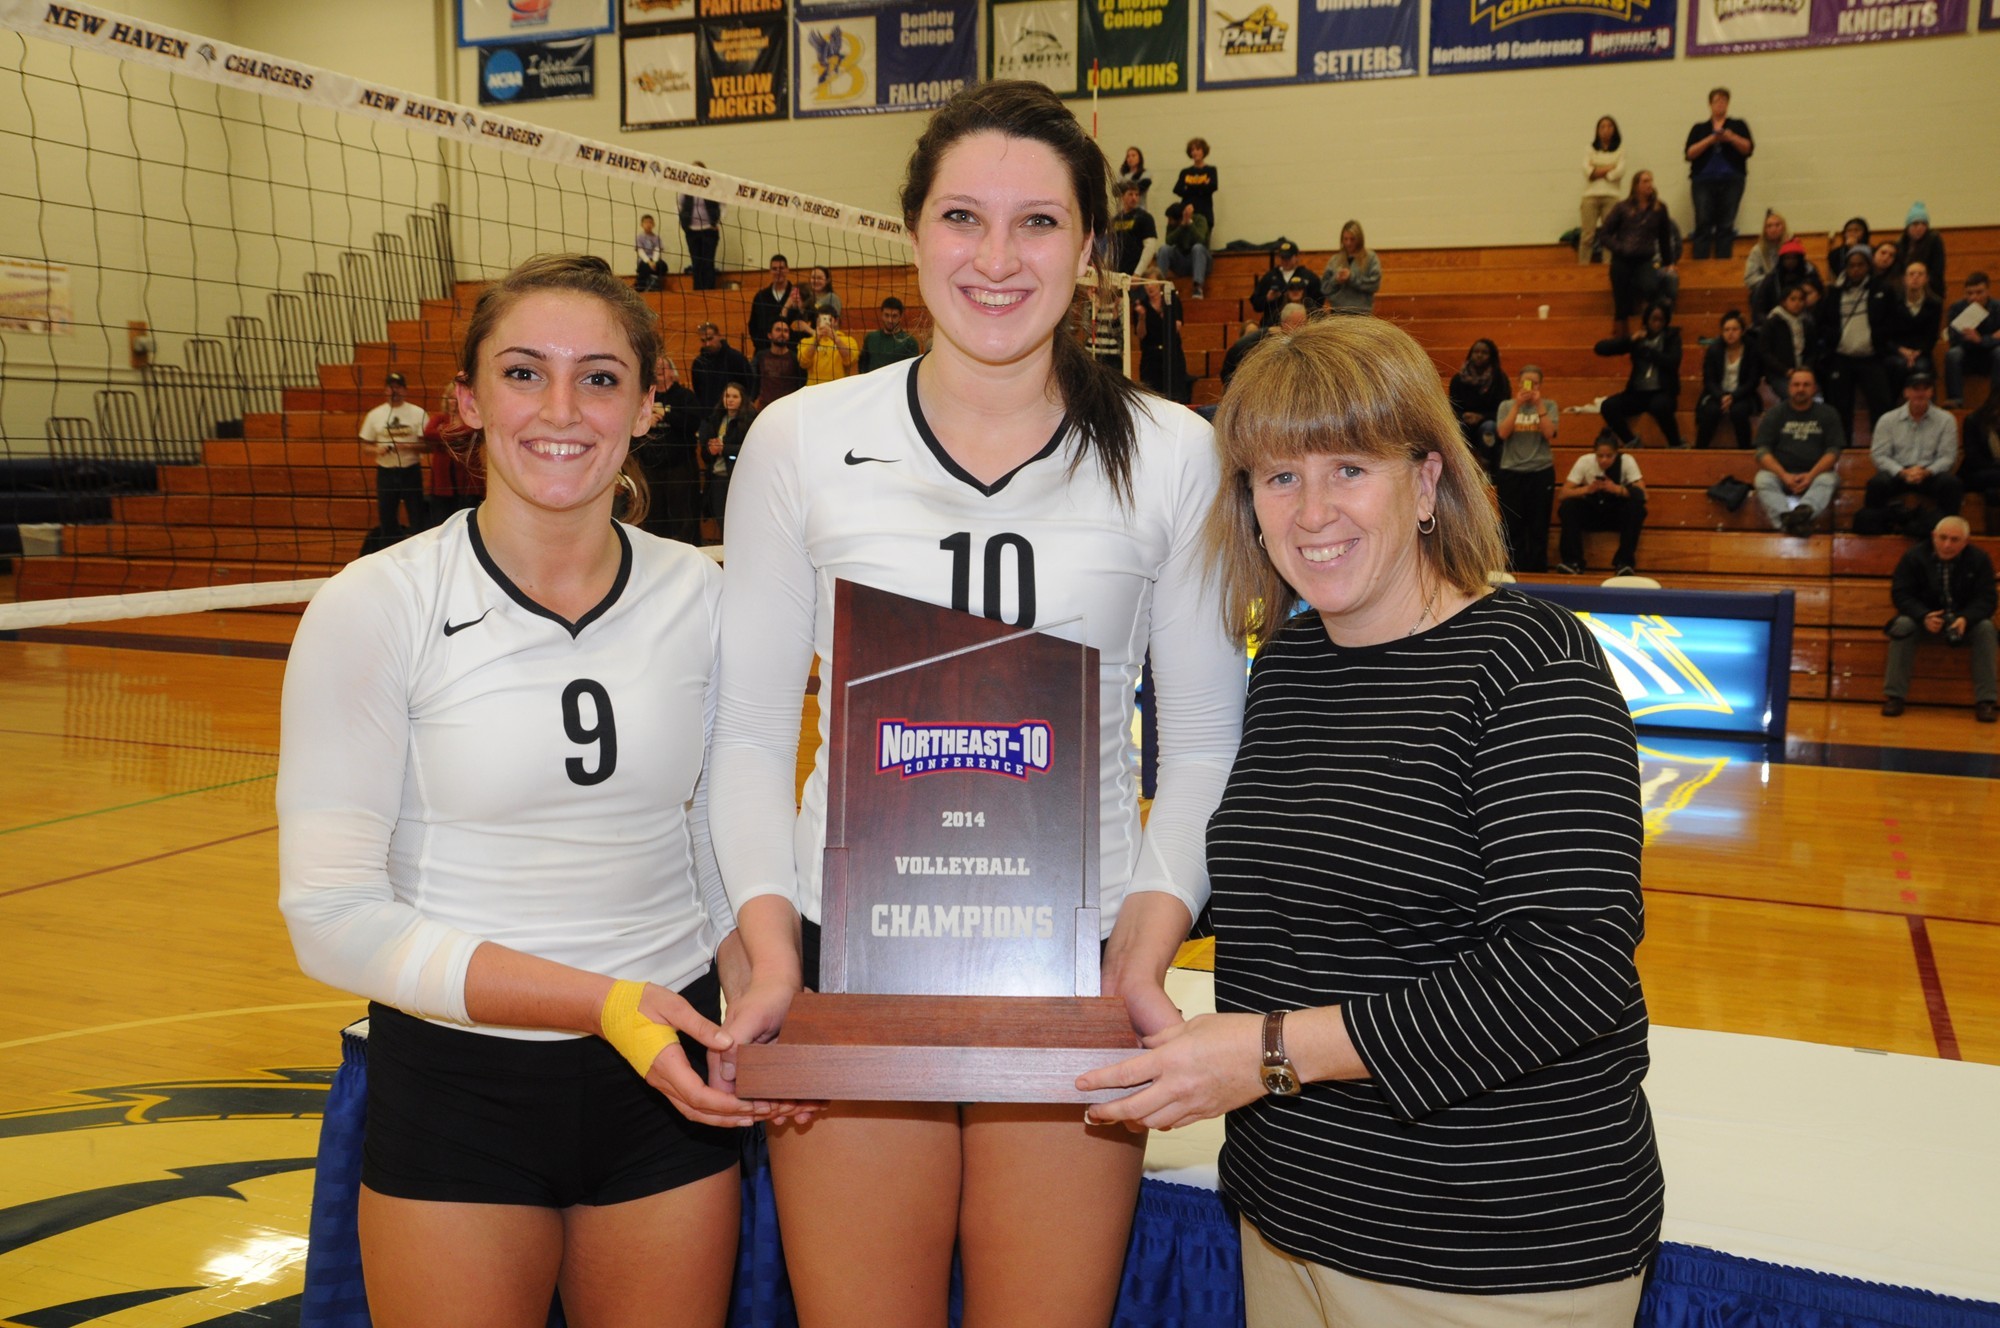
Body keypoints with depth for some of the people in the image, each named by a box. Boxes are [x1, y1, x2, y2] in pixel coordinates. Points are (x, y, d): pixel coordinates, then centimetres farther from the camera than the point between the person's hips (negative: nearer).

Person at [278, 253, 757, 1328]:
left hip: (670, 1081, 3)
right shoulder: (374, 608, -12)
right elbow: (332, 916, -14)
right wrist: (598, 1001, -22)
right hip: (456, 1088, -2)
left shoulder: (698, 597, -2)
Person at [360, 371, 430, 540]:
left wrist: (410, 447, -21)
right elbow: (366, 445, 8)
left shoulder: (418, 413, -1)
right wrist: (377, 449, -13)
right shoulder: (375, 415, 4)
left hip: (411, 471, -2)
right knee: (386, 516, 9)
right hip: (385, 473, 2)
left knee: (417, 516, 1)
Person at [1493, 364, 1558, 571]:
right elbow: (1503, 433, -9)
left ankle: (1537, 573, 9)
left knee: (1538, 527, 3)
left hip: (1541, 472, 0)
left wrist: (1539, 405, -13)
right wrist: (1517, 405, -13)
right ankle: (1514, 572, 9)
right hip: (1510, 472, 0)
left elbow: (1550, 434, -10)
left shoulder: (1549, 406, 5)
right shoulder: (1507, 406, 5)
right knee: (1512, 526, 2)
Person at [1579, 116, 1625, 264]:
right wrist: (1608, 168, -7)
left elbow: (1619, 172, -6)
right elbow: (1587, 170, -3)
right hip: (1591, 195, 1)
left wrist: (1597, 172, -6)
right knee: (1587, 235, -3)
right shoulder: (1591, 149, 10)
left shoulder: (1619, 149, 7)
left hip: (1611, 196, -1)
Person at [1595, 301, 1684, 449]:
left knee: (1659, 406, -38)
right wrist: (1629, 341, -11)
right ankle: (1630, 442, -4)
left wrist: (1646, 350, -10)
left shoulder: (1671, 337, 5)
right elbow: (1600, 348, 2)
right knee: (1608, 406, -24)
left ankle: (1675, 445, -15)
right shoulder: (1638, 338, 9)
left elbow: (1673, 362, -13)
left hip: (1662, 392, -3)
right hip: (1638, 393, 3)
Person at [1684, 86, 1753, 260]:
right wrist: (1709, 140, -12)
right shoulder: (1699, 128, 14)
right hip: (1704, 180, 0)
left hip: (1731, 181, 0)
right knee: (1703, 225, -9)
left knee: (1726, 226, -5)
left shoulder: (1738, 126, 14)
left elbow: (1748, 148, 0)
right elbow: (1690, 153, 1)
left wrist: (1731, 138, -15)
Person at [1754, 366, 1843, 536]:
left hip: (1815, 473, 0)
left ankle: (1803, 512, -63)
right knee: (1763, 480, -32)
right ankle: (1789, 520, -55)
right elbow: (1762, 451, -1)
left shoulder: (1828, 414, 10)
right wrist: (1784, 475, -17)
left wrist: (1811, 475, -16)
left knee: (1828, 480, -33)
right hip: (1780, 473, 0)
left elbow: (1833, 451, 2)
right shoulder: (1774, 414, 9)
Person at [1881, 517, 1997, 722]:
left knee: (1986, 628, -29)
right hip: (1924, 617, -1)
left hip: (1964, 619, 1)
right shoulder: (1914, 557, -9)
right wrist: (1924, 616, -32)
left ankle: (1986, 700, -25)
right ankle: (1894, 696, -30)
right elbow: (1900, 594, -13)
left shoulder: (1979, 559, -7)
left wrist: (1966, 619, -33)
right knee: (1902, 625, -31)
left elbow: (1986, 599, -11)